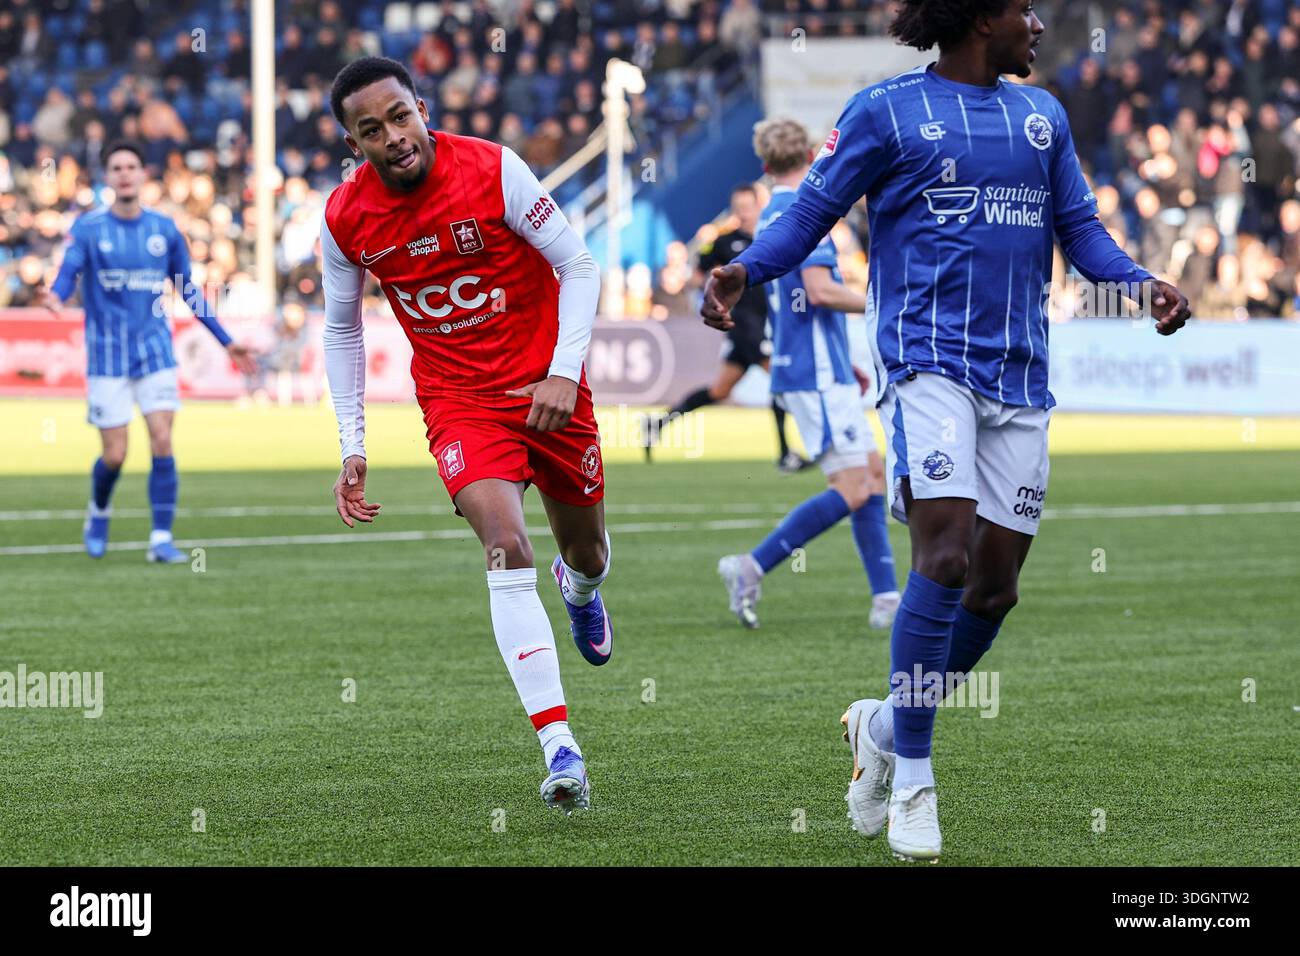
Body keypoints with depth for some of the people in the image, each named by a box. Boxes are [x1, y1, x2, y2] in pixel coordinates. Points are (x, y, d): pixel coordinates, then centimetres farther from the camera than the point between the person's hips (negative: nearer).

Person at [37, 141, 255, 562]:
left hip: (155, 349, 2)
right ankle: (99, 512, 30)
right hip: (107, 353, -2)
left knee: (162, 443, -12)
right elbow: (68, 273, -15)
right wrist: (55, 297, -40)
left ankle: (161, 540, -7)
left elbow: (188, 291, 13)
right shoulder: (88, 227, -3)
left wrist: (227, 342, 13)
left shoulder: (164, 229, 5)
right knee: (114, 455, -2)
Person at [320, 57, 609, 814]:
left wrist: (565, 372, -19)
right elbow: (341, 329, 8)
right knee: (506, 547, -22)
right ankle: (561, 752, -28)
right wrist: (352, 445, 3)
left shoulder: (491, 170, -17)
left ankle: (582, 586, 58)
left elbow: (578, 265, -9)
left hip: (546, 383, 0)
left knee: (585, 548, 14)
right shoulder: (346, 219, -9)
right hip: (458, 400, 0)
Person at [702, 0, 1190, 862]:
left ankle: (885, 726, 26)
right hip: (931, 360, -6)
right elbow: (812, 212, 2)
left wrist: (1141, 282, -1)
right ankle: (912, 780, -11)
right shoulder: (887, 111, 2)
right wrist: (742, 272, -16)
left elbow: (1080, 228, 19)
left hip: (1020, 374, 6)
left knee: (995, 586, 3)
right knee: (945, 555, -20)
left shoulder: (1042, 114, 18)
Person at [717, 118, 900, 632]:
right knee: (851, 490, -10)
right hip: (817, 374, -10)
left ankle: (887, 599, 7)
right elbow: (820, 291, -24)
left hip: (802, 370, 10)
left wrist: (844, 361, 25)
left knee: (873, 473, 10)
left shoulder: (770, 215, 16)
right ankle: (752, 567, -10)